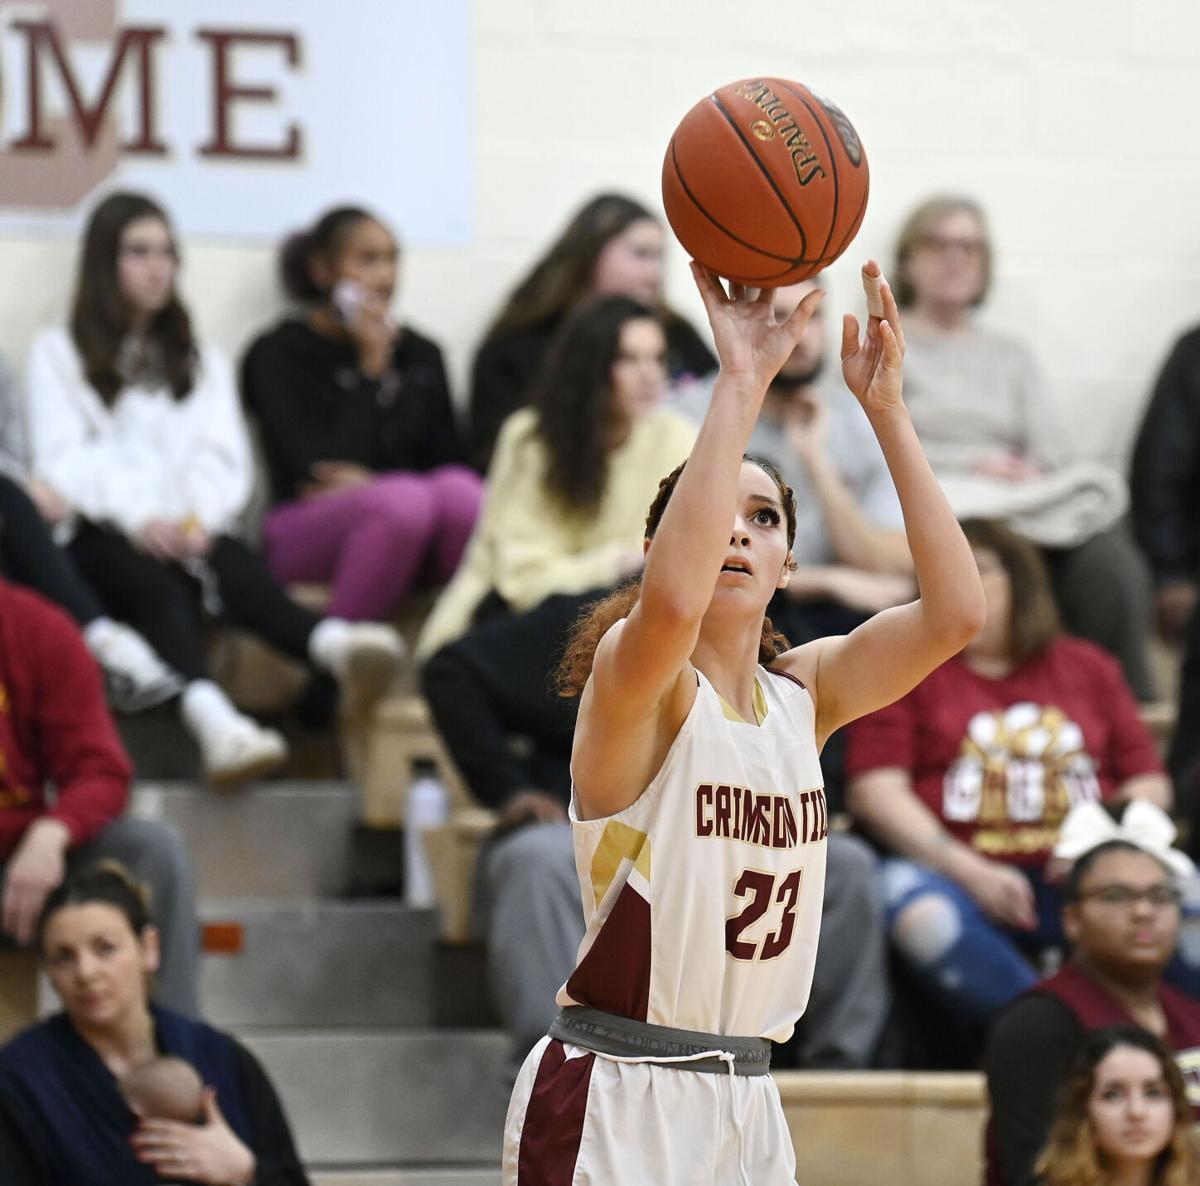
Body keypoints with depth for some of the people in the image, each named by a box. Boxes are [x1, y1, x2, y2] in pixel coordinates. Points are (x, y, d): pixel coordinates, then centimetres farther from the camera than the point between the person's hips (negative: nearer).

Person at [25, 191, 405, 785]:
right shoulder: (58, 353, 17)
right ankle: (211, 718, -69)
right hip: (100, 537, -2)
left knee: (233, 564, -34)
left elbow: (224, 459, 13)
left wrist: (199, 517, -11)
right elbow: (63, 462, 1)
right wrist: (139, 519, -17)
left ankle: (334, 646, -69)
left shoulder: (201, 362, 29)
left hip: (189, 531, 2)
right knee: (155, 583, -38)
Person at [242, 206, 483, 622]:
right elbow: (314, 467, -10)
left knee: (462, 490, -32)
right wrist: (372, 368, -5)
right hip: (306, 532, -4)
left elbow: (447, 460, 11)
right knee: (402, 499, -38)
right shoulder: (278, 354, 3)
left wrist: (367, 481, -7)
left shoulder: (420, 354, 19)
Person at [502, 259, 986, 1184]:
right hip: (615, 1103, -6)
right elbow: (671, 606, -34)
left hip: (743, 1101, 6)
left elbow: (956, 612, -6)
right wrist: (741, 384, -30)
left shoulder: (801, 693, 8)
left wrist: (884, 405, -10)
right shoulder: (631, 681, -9)